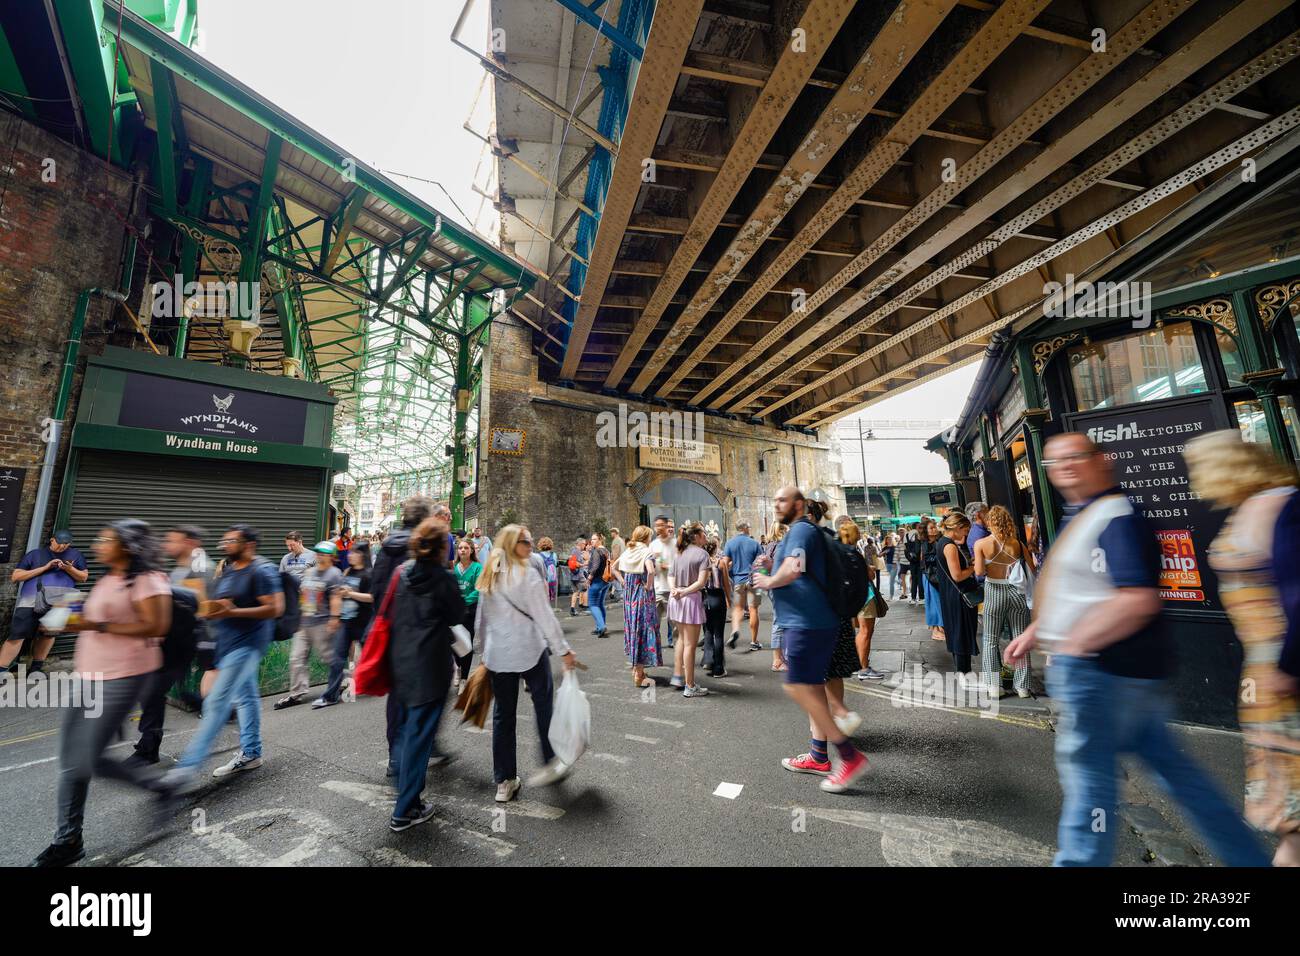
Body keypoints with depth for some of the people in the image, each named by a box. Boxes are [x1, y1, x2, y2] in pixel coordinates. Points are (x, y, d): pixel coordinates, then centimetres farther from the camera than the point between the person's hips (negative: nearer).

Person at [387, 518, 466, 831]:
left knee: (407, 727, 25)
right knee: (420, 734, 6)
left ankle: (407, 789, 42)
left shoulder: (402, 573, -3)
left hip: (401, 661, 6)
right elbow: (457, 616, -7)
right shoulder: (444, 578, -18)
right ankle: (405, 811, 16)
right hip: (431, 664, -6)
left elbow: (390, 614, 5)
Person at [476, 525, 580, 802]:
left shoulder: (487, 577, 6)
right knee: (544, 705, 13)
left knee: (503, 715, 14)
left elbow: (481, 619, 12)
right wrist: (564, 650, -9)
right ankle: (550, 764, 25)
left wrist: (485, 650, 23)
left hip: (497, 654, 6)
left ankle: (504, 782, 25)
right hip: (530, 650, -6)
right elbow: (544, 616, -15)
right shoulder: (527, 574, -14)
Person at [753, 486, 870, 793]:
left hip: (807, 622, -11)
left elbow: (793, 570, -29)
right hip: (807, 621, 11)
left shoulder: (801, 530, -14)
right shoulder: (797, 532, 19)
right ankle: (819, 756, 27)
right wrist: (770, 567, 9)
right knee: (812, 686, 16)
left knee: (798, 687, -9)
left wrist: (768, 581, -12)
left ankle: (850, 756, 0)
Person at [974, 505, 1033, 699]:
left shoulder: (981, 544, -8)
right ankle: (1022, 686, 21)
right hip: (1017, 591, 3)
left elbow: (979, 572, -14)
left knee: (991, 640, 10)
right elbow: (1032, 570, -2)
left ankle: (994, 685, 14)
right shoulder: (1018, 543, -1)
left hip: (995, 592, -2)